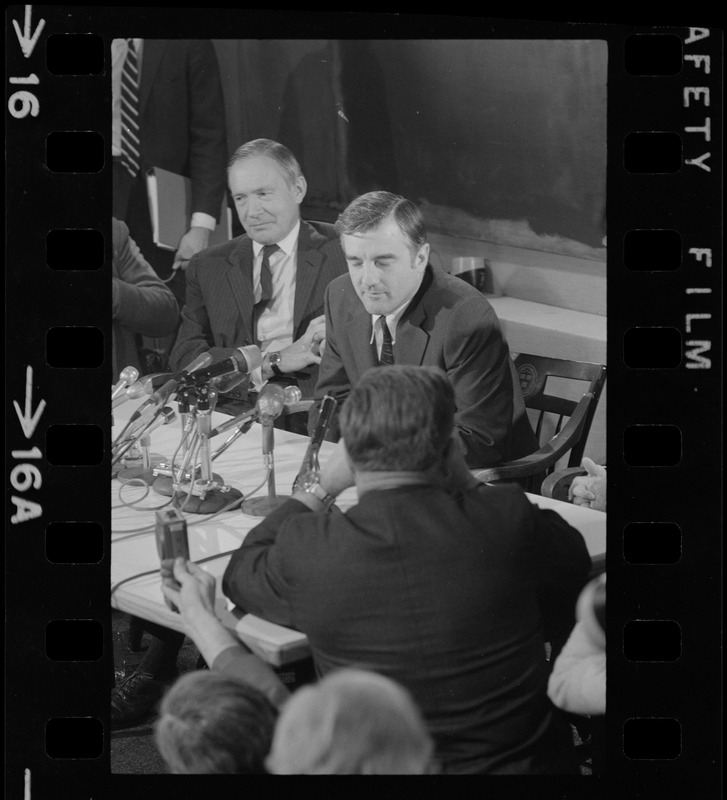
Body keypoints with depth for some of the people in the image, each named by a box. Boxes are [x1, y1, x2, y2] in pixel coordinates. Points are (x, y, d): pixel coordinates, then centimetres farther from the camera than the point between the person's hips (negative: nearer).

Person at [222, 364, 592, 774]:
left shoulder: (307, 548, -15)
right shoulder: (508, 519, -15)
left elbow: (239, 575, 8)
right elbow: (576, 561, 9)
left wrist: (319, 488, 10)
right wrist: (468, 485, 7)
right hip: (522, 759, 1)